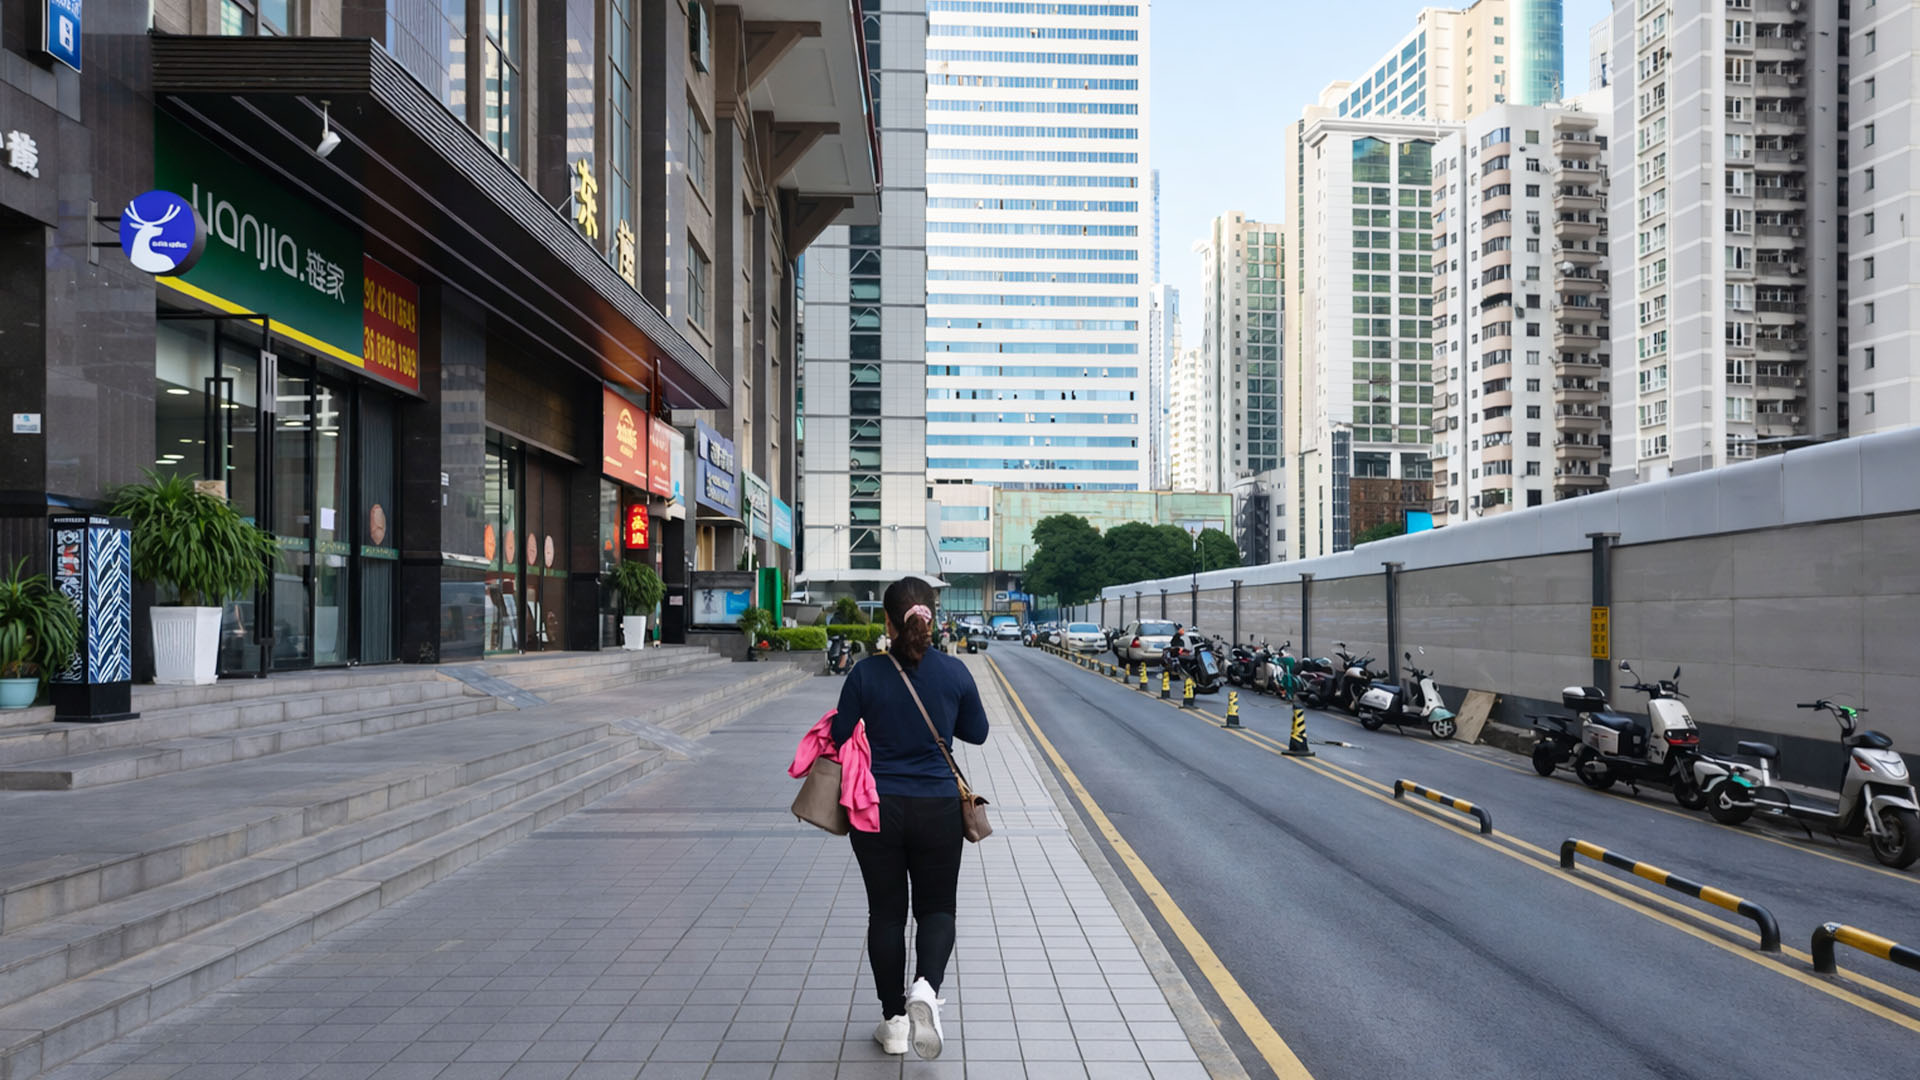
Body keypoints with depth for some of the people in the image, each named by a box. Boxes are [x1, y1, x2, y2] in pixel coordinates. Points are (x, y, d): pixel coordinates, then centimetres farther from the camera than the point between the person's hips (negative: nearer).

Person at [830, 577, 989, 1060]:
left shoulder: (866, 674, -11)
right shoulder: (954, 673, -7)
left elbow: (838, 736, -3)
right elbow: (976, 733, 6)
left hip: (877, 810, 0)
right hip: (938, 809, 0)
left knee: (886, 913, 12)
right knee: (936, 908, 14)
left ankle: (894, 1021, 19)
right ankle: (926, 989, -12)